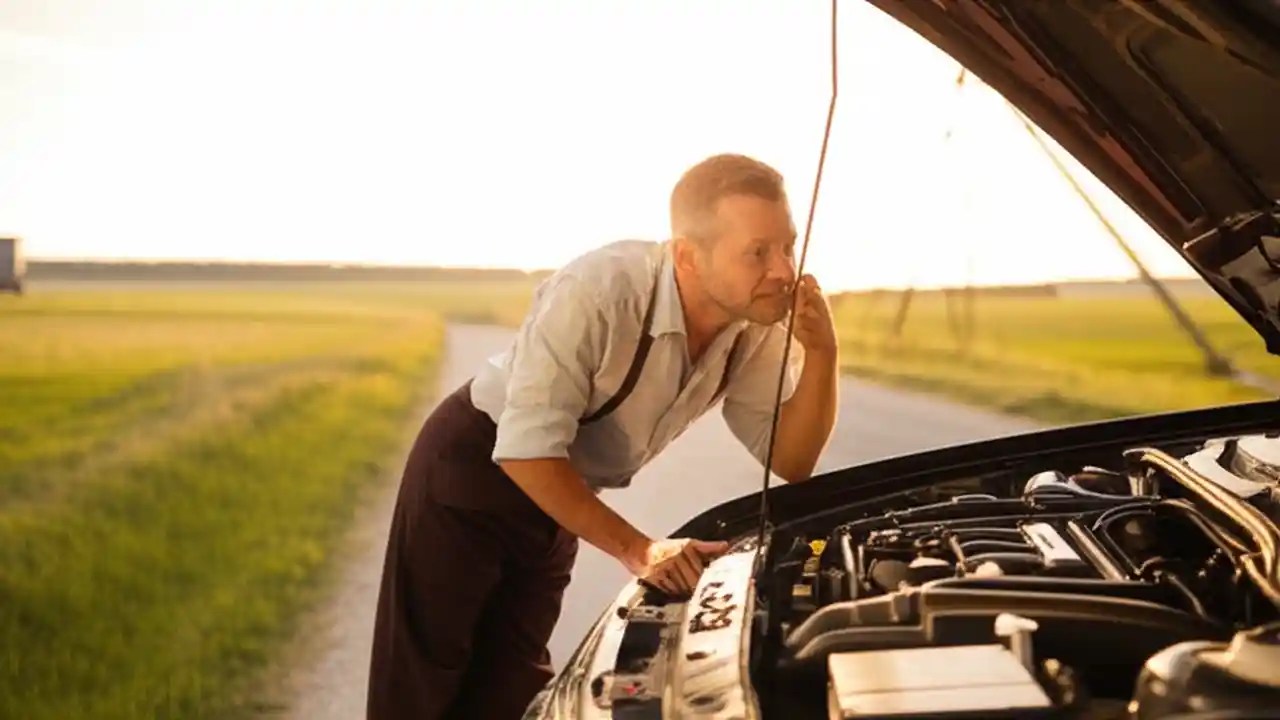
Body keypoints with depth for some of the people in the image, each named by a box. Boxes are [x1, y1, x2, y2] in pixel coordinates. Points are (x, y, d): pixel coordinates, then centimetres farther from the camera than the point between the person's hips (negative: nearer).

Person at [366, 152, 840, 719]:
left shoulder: (756, 327, -14)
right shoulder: (597, 293, -34)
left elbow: (791, 463, -10)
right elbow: (526, 452, -31)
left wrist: (821, 353, -26)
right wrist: (637, 548, -31)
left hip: (556, 487, 6)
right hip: (474, 464, -6)